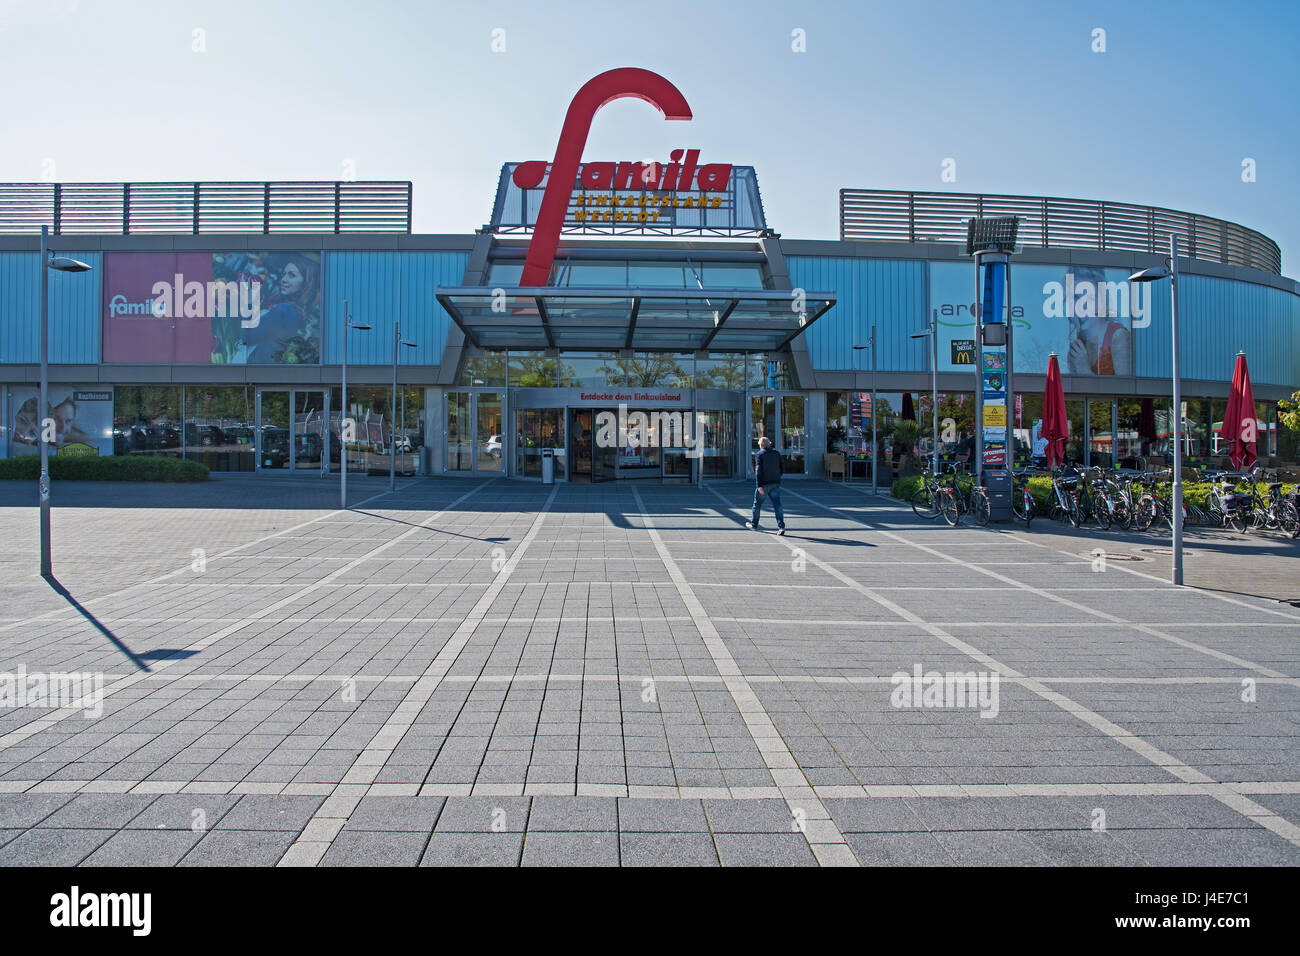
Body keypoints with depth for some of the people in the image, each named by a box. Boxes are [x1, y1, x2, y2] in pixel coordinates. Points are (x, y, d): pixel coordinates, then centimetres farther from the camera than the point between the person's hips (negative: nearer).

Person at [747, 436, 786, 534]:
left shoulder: (759, 454, -5)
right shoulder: (777, 453, 8)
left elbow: (758, 470, -14)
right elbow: (781, 469, 11)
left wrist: (759, 486, -17)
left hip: (764, 484, -4)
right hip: (775, 484, 4)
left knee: (757, 504, 14)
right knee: (777, 505, 0)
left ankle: (754, 525, 27)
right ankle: (781, 527, -12)